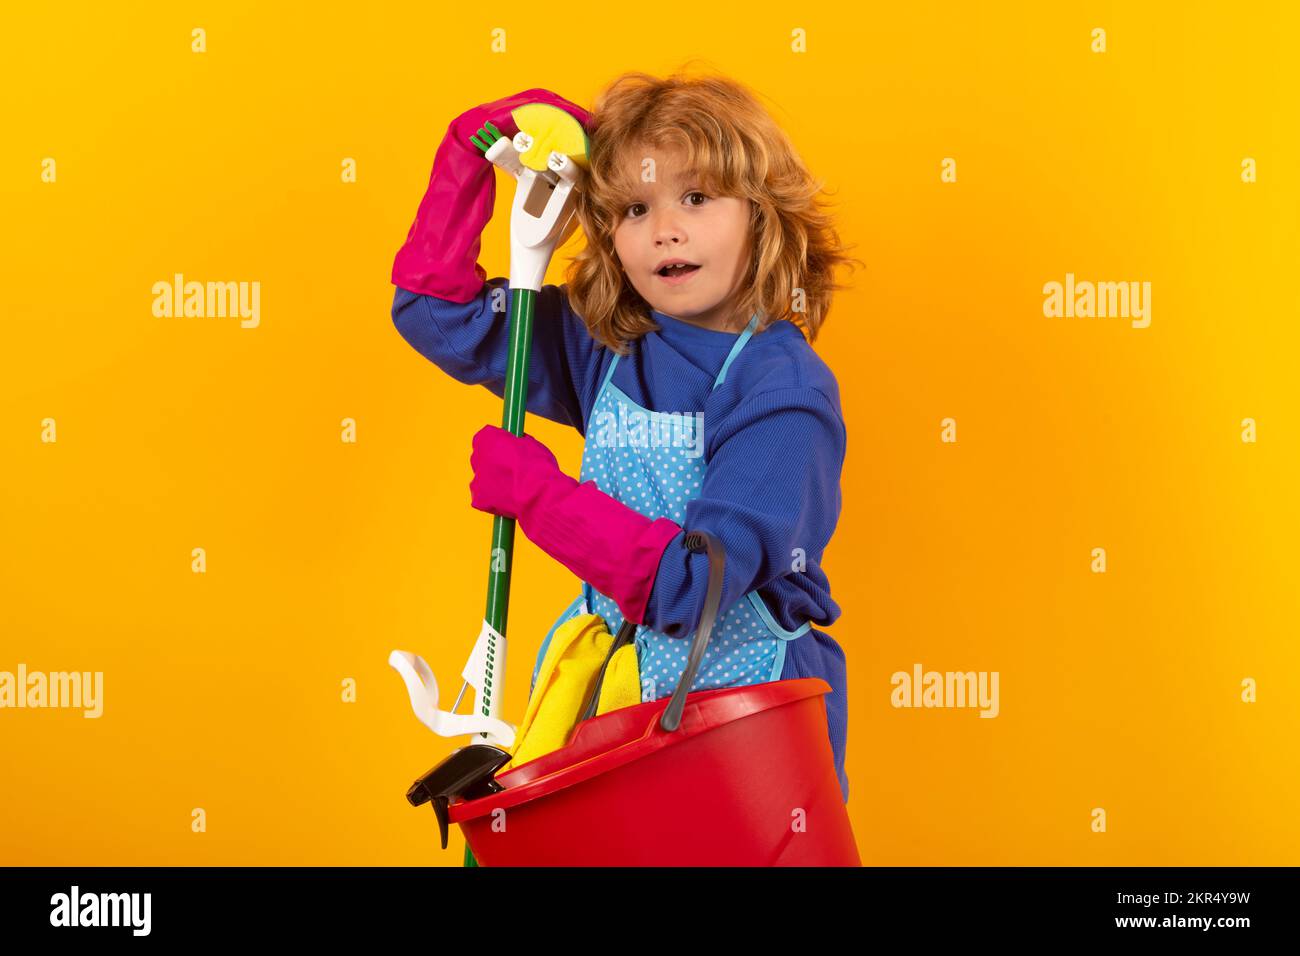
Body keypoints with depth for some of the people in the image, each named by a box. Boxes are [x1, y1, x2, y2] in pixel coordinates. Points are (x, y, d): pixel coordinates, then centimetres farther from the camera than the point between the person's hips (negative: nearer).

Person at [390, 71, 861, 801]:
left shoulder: (785, 390, -20)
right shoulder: (605, 346, -2)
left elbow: (694, 584, -27)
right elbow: (435, 308, 5)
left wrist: (535, 492, -22)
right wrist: (474, 146, -4)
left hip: (749, 711, -5)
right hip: (611, 687, 5)